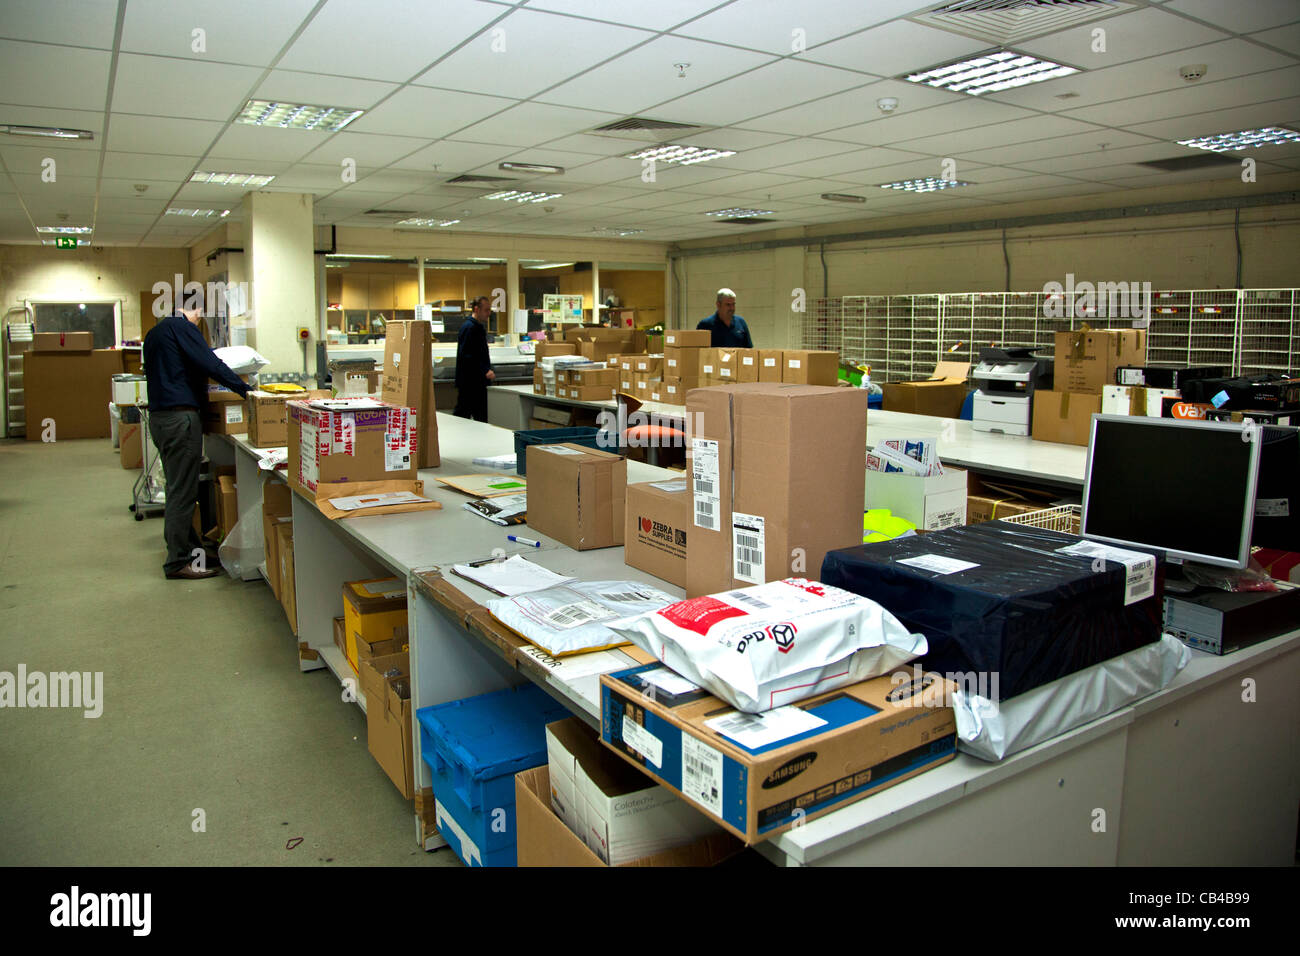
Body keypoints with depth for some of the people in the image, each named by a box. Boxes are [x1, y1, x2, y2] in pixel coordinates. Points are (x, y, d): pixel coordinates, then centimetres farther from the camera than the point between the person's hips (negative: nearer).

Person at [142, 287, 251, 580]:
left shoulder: (155, 332, 20)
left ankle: (189, 548, 24)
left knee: (178, 489, 16)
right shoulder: (183, 327, -9)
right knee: (182, 492, -7)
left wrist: (200, 386, 26)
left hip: (158, 415, 10)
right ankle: (178, 562, -4)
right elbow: (210, 363, -17)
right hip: (180, 416, -10)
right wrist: (245, 389, -12)